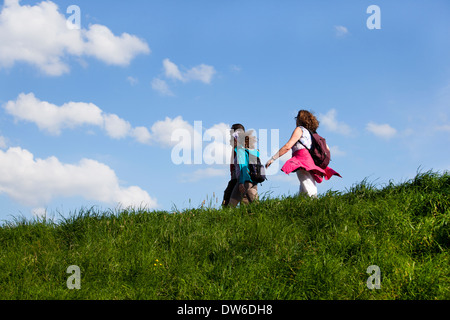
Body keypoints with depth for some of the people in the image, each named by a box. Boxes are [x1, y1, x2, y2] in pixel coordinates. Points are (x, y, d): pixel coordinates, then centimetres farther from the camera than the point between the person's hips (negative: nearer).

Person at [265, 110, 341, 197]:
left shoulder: (300, 129, 6)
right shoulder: (312, 133, 28)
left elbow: (287, 147, -5)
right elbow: (326, 148, 29)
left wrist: (273, 158, -3)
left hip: (303, 160, -8)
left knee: (310, 192, -21)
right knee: (303, 194, 3)